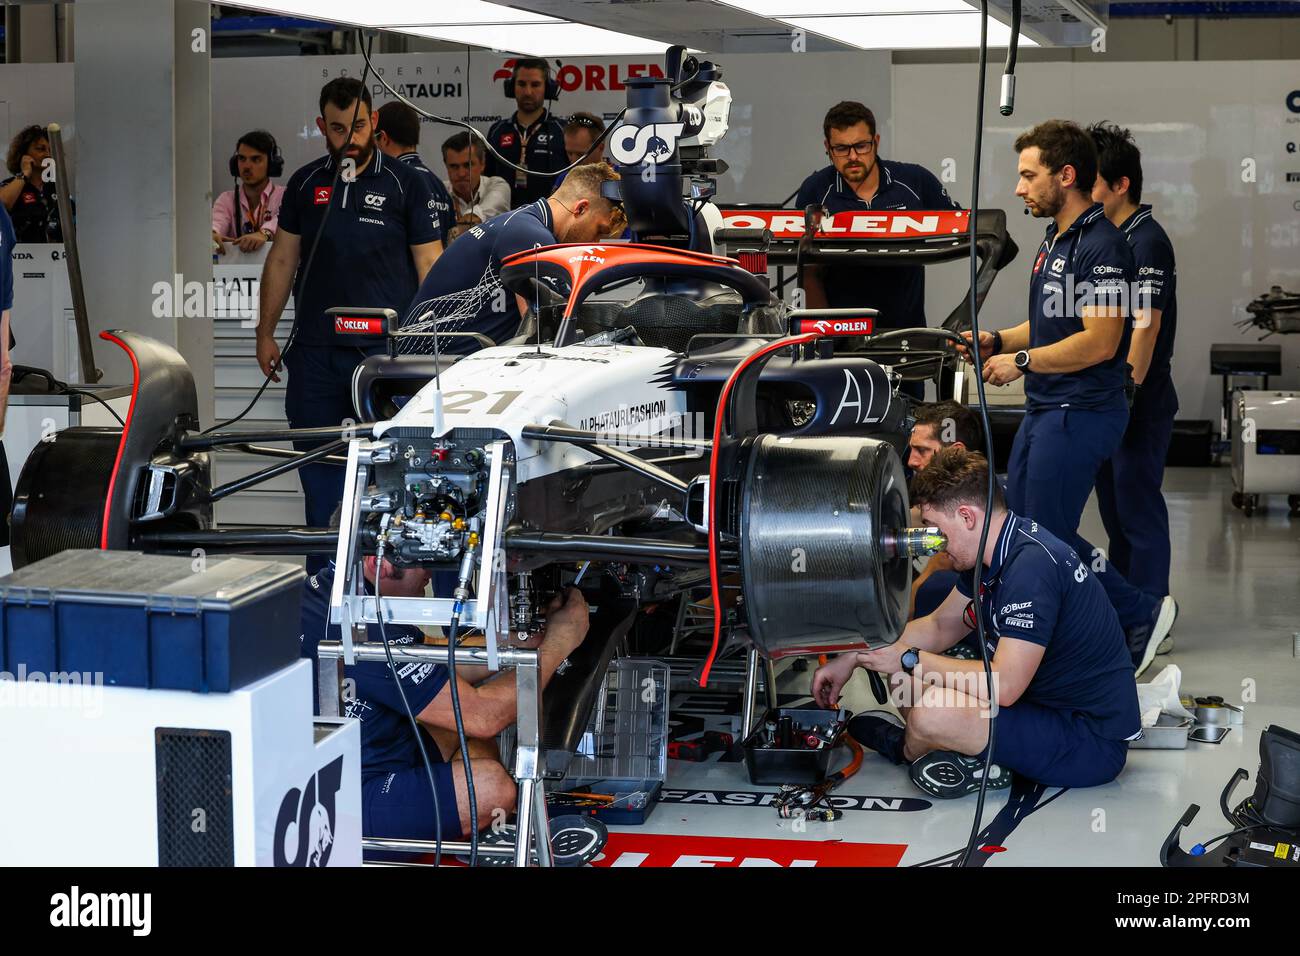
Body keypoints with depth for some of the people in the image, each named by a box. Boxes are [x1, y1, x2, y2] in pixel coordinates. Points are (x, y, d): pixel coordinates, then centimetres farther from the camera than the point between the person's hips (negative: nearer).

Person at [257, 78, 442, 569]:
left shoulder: (406, 183, 0)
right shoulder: (305, 183, 10)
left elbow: (429, 265, -1)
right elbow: (282, 259, 15)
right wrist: (265, 332, 12)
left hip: (385, 350, -4)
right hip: (314, 349, 4)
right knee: (316, 458, 8)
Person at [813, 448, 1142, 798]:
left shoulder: (1032, 566, -26)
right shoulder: (996, 553, 5)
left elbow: (1003, 687, -29)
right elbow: (939, 626, 19)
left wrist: (910, 659, -16)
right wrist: (852, 659, 11)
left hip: (1093, 745, -10)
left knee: (933, 710, -26)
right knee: (906, 677, 8)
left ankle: (906, 750, 7)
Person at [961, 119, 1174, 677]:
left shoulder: (1101, 245, -18)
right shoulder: (1055, 240, 15)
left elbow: (1098, 341, -25)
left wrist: (1022, 362, -18)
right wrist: (998, 342, 9)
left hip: (1080, 414, -11)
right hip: (1045, 408, 11)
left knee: (1046, 538, -4)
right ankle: (1138, 613, 20)